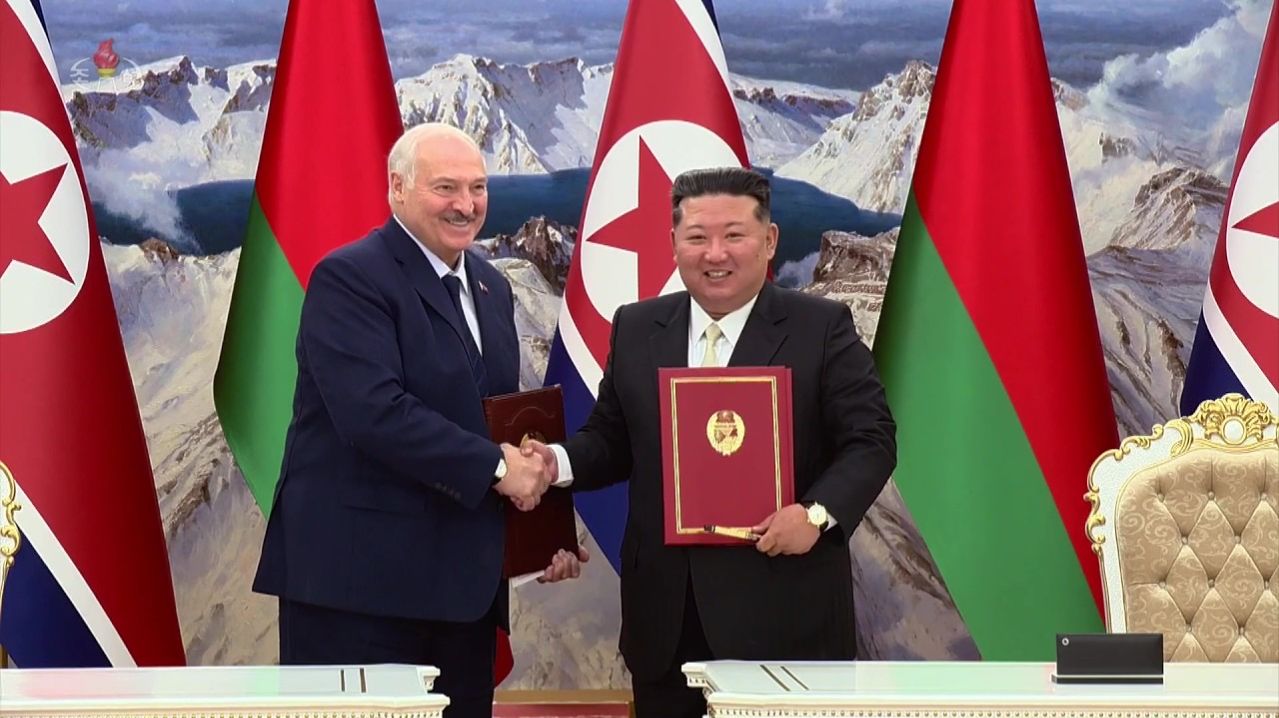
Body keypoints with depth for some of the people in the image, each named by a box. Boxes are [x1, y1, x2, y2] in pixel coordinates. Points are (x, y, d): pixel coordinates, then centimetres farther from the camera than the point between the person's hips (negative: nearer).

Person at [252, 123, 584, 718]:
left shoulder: (490, 288, 16)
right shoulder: (349, 278, -10)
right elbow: (375, 412, -22)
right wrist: (495, 467, -17)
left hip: (464, 576, 8)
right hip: (359, 575, -8)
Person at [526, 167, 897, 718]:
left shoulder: (822, 328, -1)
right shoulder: (636, 329, 11)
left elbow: (871, 440, -4)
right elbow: (611, 440, 15)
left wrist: (817, 513, -19)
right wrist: (559, 461, -6)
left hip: (783, 610, -3)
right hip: (666, 609, 4)